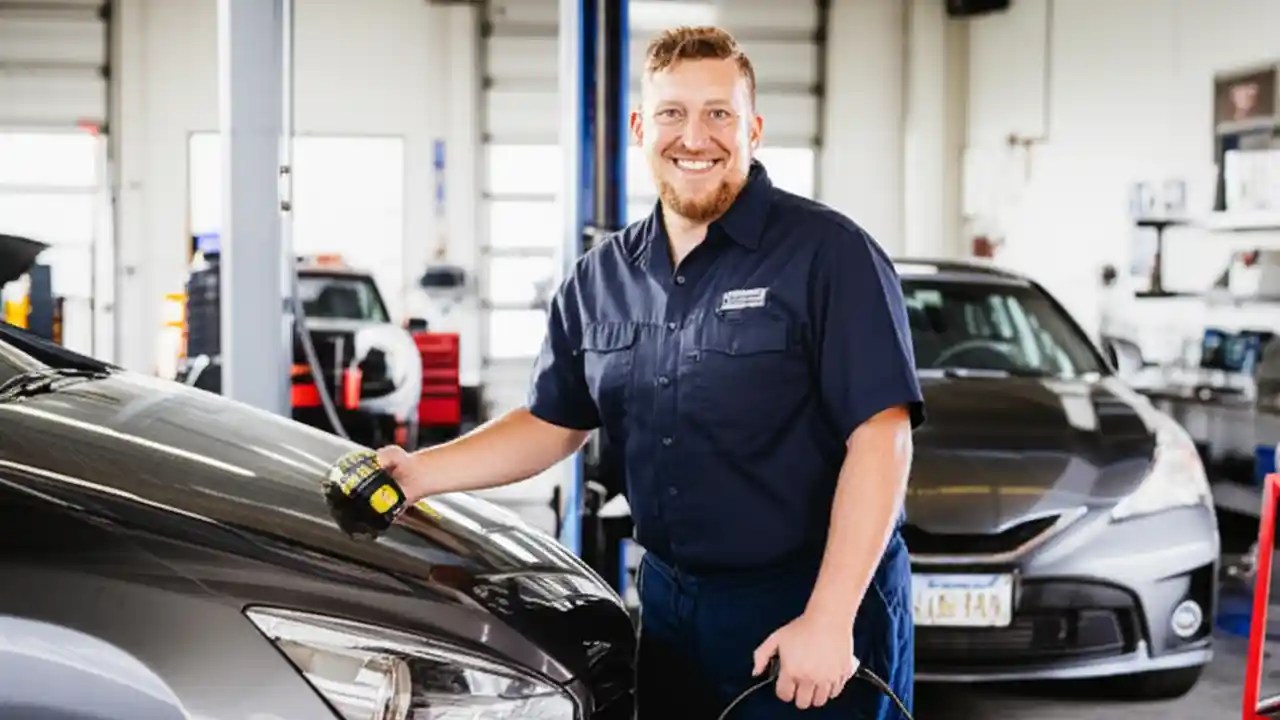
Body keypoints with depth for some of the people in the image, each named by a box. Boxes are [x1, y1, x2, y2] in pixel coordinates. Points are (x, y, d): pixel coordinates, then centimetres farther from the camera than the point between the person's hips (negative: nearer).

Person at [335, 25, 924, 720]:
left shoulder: (826, 254, -12)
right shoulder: (600, 277, 6)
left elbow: (881, 438, -16)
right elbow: (552, 424, 13)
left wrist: (829, 618, -20)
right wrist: (420, 472, -1)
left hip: (812, 607, -5)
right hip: (669, 599, 6)